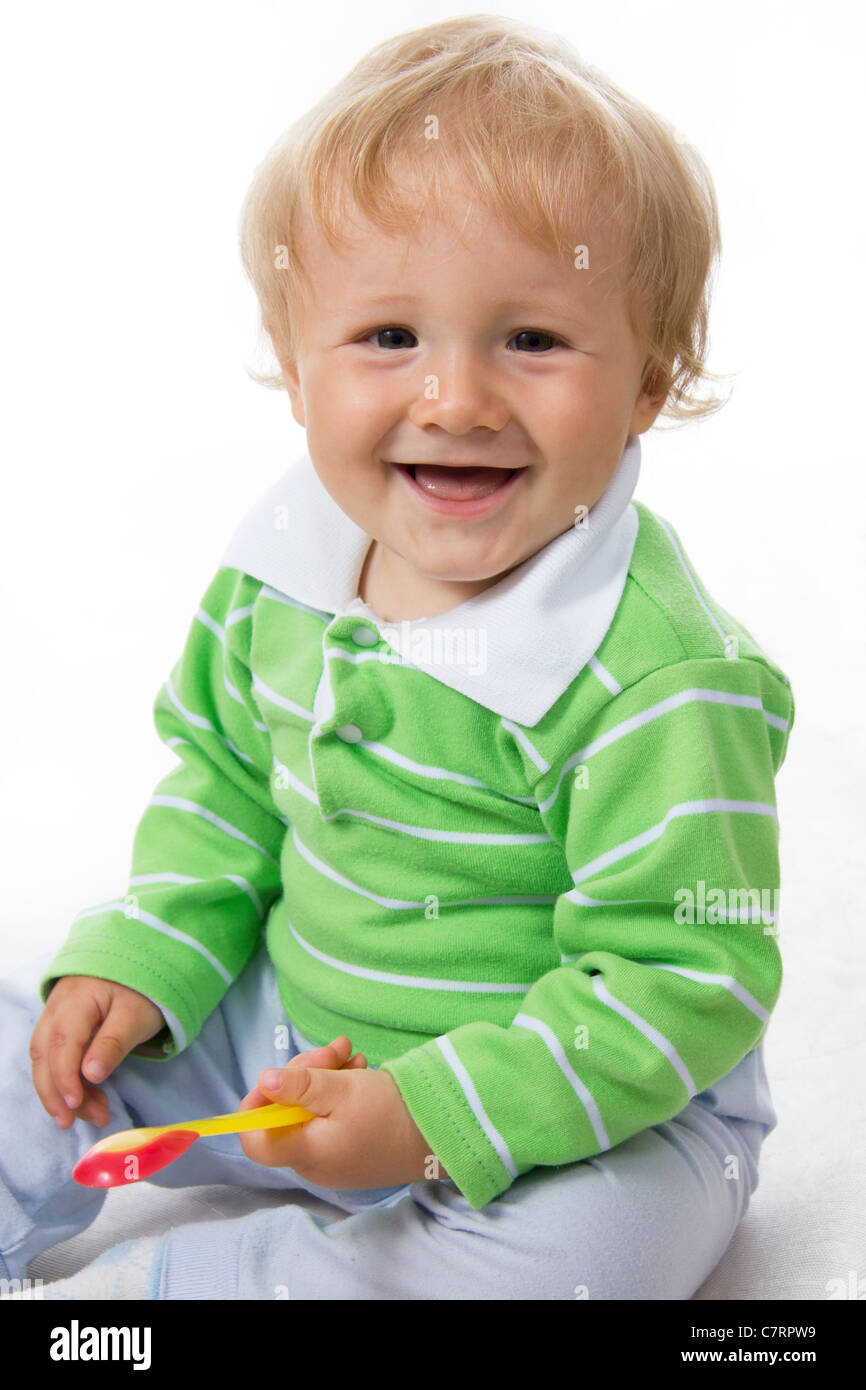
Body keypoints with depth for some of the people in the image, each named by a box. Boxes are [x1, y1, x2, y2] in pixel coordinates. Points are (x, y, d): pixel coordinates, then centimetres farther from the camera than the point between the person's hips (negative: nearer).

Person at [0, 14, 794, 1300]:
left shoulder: (658, 685, -29)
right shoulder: (284, 563, -9)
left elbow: (686, 983, -25)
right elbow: (224, 777, 7)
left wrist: (437, 1119, -30)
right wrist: (141, 961, -4)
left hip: (585, 1108, -4)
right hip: (298, 1029, 5)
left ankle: (152, 1284, -16)